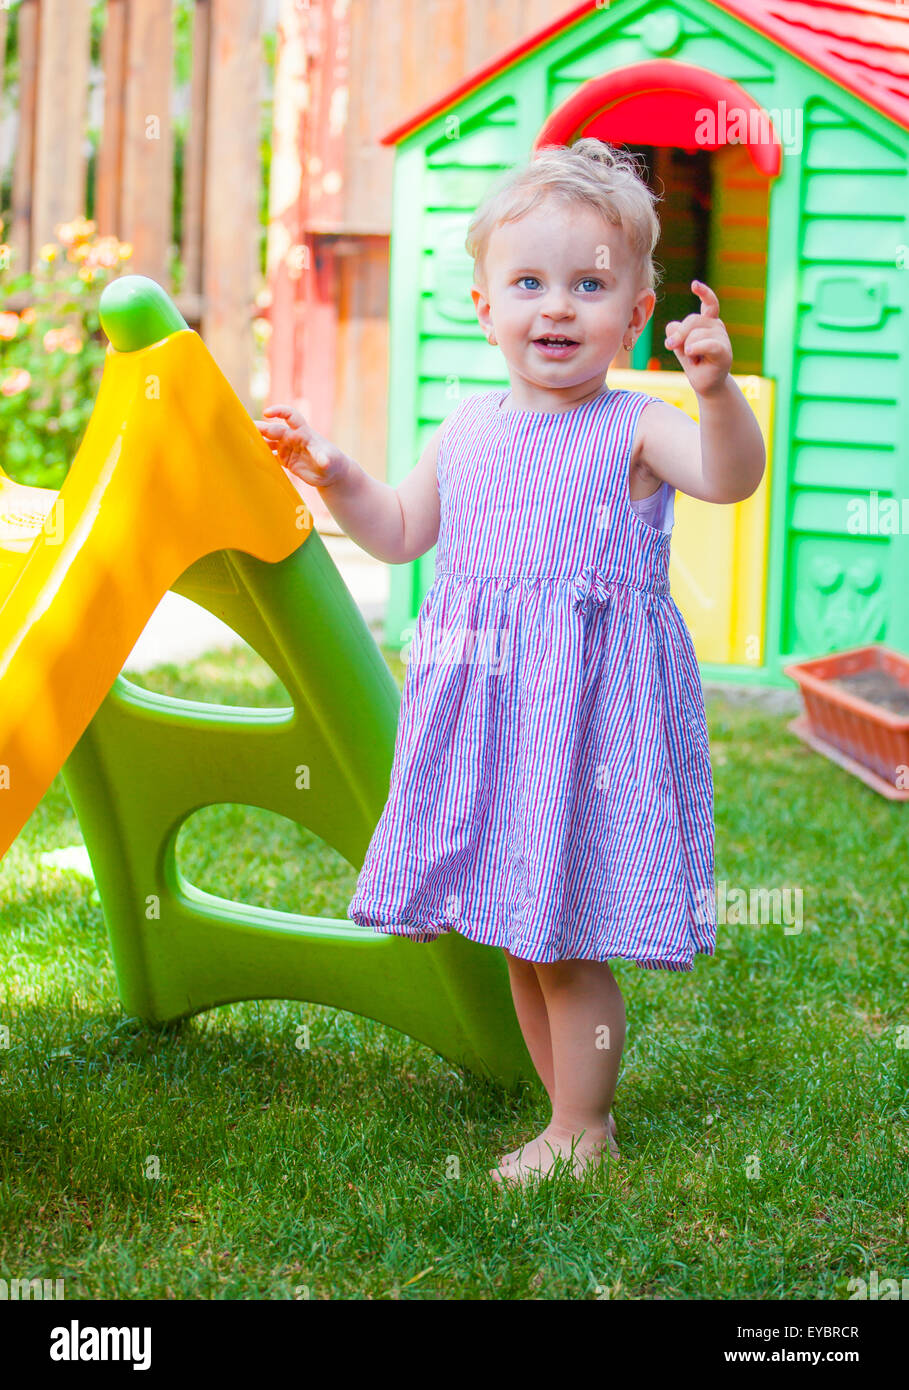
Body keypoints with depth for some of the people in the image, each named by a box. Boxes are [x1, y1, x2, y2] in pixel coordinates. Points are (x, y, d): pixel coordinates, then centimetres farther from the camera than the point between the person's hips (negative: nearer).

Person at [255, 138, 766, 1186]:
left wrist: (717, 390, -44)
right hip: (483, 708, 7)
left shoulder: (635, 430, -8)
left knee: (565, 938, -2)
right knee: (516, 933, 14)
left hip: (588, 712, -6)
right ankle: (576, 1119, 30)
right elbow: (400, 533, 23)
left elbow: (731, 477, -28)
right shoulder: (466, 432, 9)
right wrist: (334, 477, 10)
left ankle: (580, 1136, 16)